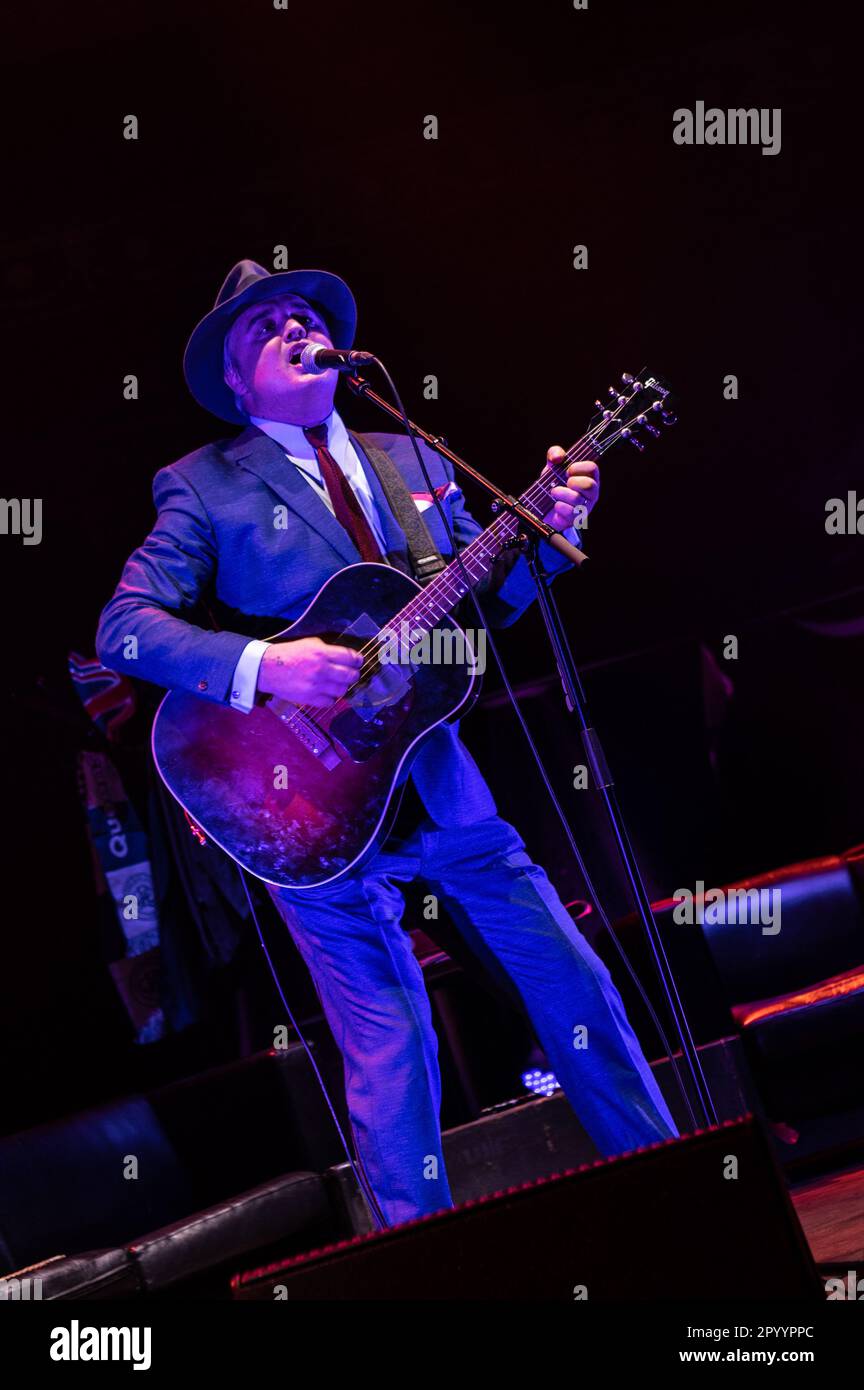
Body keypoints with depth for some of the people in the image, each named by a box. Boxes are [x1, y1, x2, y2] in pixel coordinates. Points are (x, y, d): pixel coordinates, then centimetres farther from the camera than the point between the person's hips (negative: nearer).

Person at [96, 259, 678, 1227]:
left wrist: (545, 526, -5)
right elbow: (124, 626, -11)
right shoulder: (206, 486, -2)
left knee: (574, 983, 7)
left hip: (439, 784, 5)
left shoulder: (412, 460, 13)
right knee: (393, 1053, -3)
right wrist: (262, 666, -25)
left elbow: (485, 604, 14)